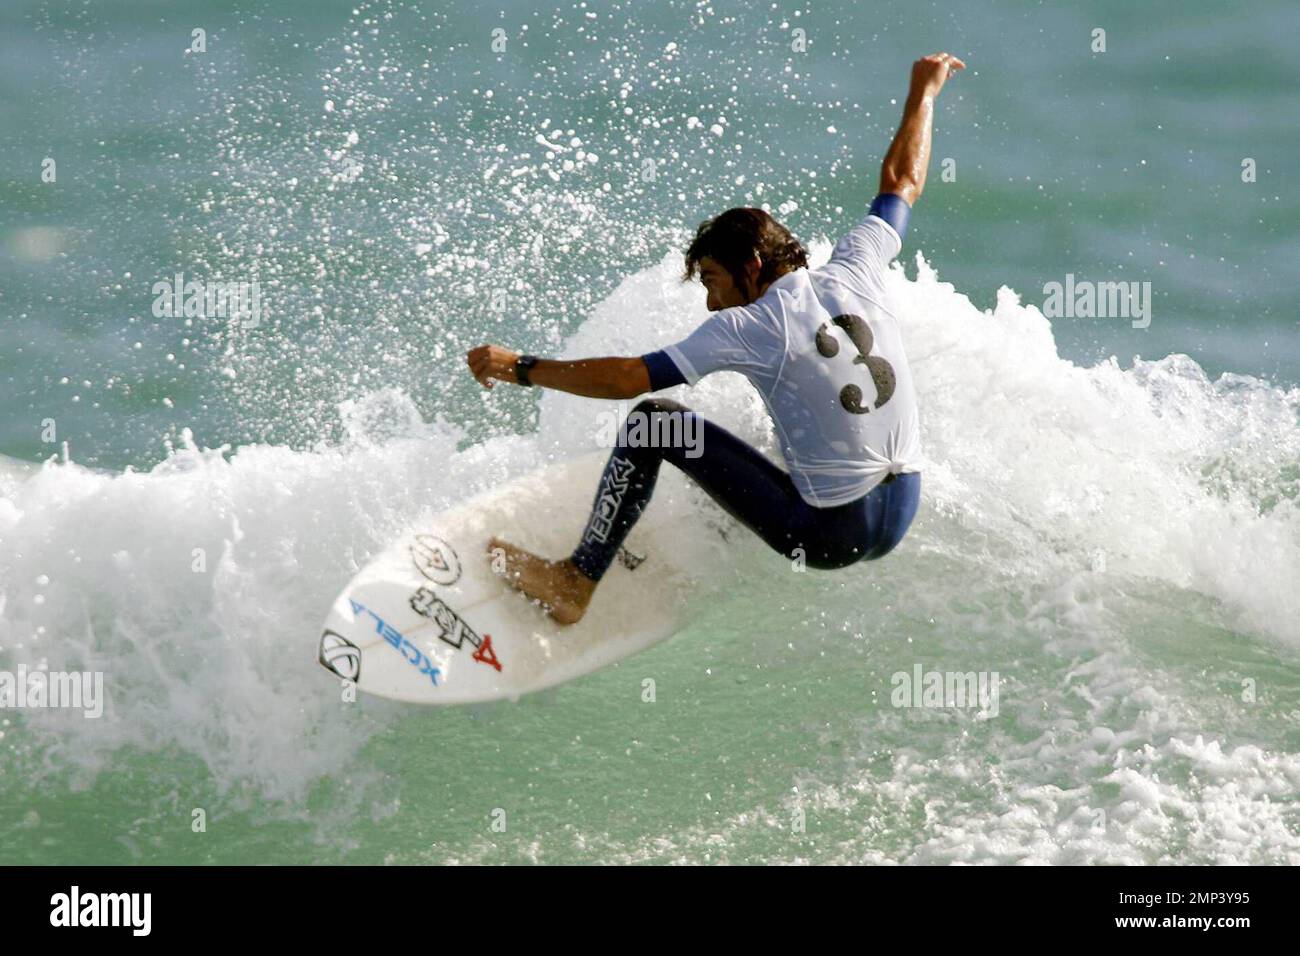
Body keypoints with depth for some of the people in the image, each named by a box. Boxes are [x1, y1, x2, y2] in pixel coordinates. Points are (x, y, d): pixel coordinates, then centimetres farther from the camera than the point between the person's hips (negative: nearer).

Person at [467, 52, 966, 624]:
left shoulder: (749, 329, -14)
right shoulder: (852, 277, 2)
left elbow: (630, 378, -16)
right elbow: (903, 184, 19)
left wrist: (521, 369, -7)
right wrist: (924, 93, 35)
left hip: (827, 534, -7)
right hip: (901, 520, 7)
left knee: (654, 424, 0)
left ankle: (573, 583, 4)